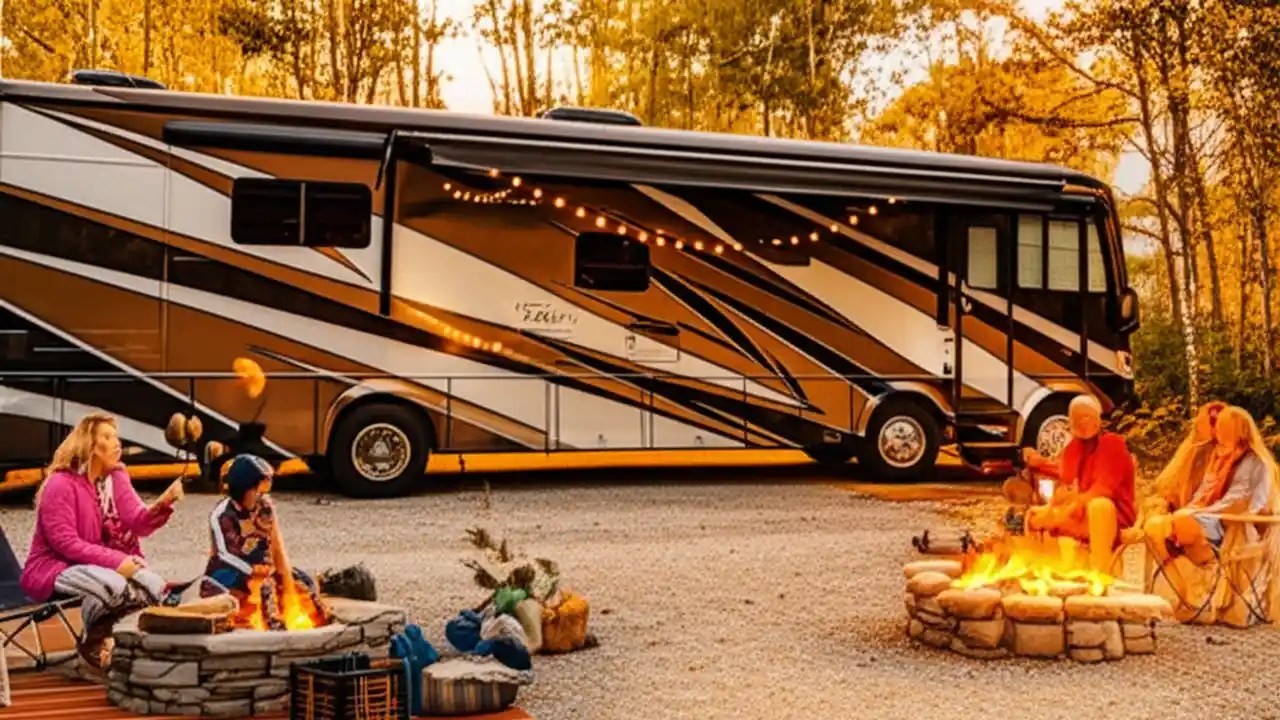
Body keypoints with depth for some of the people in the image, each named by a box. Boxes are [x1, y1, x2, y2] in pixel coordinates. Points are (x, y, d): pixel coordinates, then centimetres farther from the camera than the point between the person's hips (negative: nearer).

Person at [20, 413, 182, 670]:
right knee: (112, 585, -36)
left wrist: (163, 503, -28)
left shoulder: (117, 477, 7)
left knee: (153, 584, -21)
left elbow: (139, 524, -7)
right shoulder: (60, 484, -14)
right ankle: (93, 642, -8)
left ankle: (114, 638, 0)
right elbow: (65, 543, -20)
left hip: (101, 565, 7)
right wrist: (116, 561, -28)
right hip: (53, 568, -6)